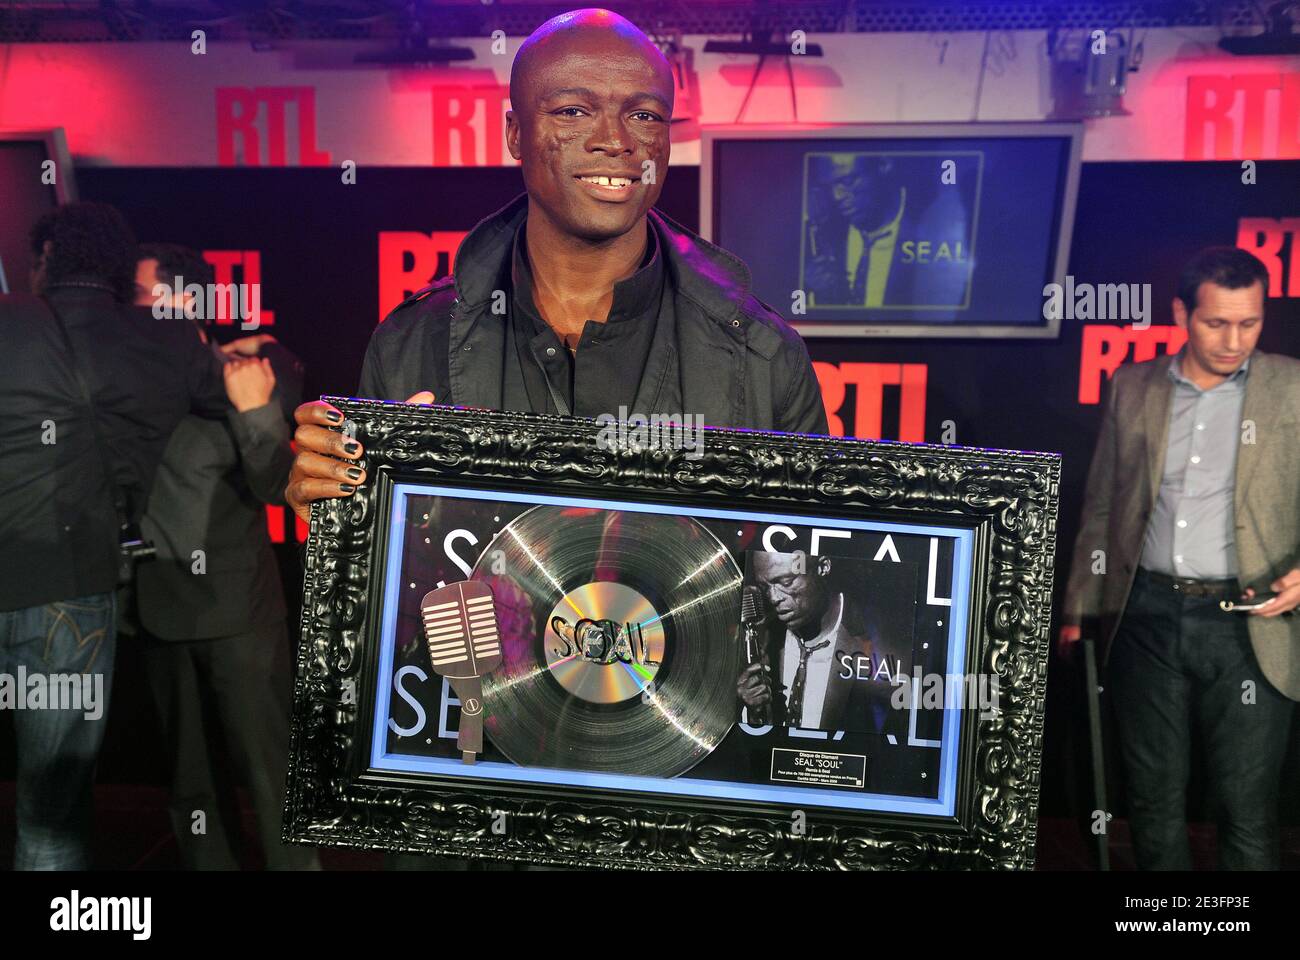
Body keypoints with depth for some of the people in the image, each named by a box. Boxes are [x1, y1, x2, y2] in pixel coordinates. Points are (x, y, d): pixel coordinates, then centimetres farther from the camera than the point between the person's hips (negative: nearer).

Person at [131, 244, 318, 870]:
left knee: (267, 763, 1)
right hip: (161, 608, 4)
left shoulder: (247, 375, -7)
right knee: (190, 766, 17)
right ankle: (207, 861, 33)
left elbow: (276, 488, -12)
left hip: (237, 610, -4)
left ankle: (293, 862, 16)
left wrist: (257, 412, -26)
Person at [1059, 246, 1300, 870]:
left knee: (1246, 811, 5)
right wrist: (1079, 607, 10)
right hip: (1147, 616, 2)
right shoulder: (1133, 387, 8)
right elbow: (1101, 508, 11)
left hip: (1247, 625, -2)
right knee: (1153, 798, 13)